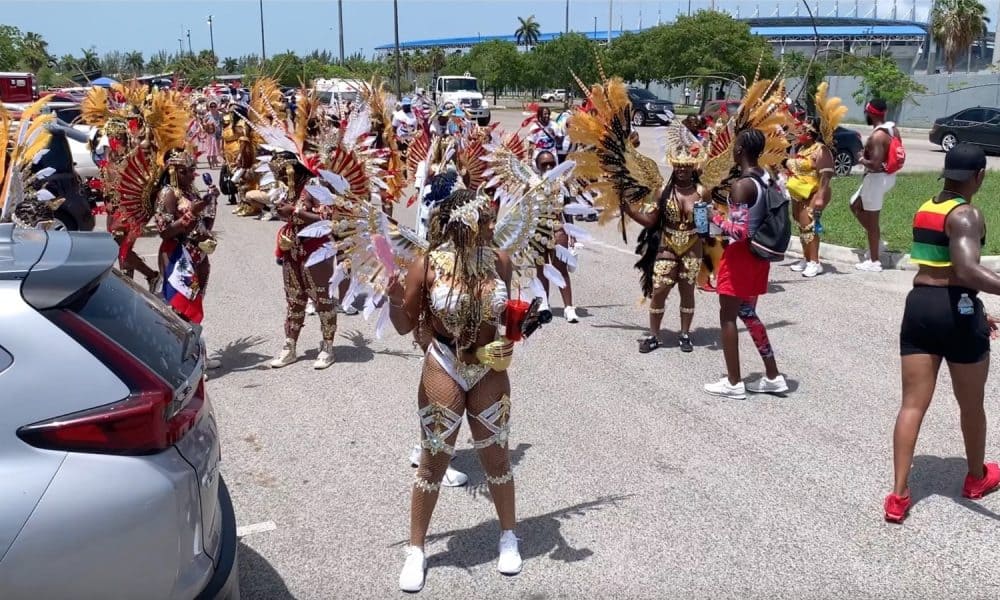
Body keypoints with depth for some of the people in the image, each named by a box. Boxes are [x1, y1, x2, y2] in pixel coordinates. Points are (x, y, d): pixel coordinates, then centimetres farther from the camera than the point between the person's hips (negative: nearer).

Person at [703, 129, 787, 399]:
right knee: (748, 314, 20)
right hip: (758, 254, 8)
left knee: (727, 316, 5)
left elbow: (739, 231, -26)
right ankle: (773, 376, 24)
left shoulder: (741, 186, -21)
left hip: (740, 255, -8)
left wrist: (715, 217, -11)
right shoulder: (767, 180, 5)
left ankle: (734, 383, 12)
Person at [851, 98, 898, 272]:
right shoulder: (892, 129, 4)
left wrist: (861, 160, -10)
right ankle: (877, 239, 25)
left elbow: (875, 165, -30)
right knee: (856, 205, 25)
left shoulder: (877, 136, -24)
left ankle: (874, 261, 11)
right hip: (888, 176, 10)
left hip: (877, 178, -10)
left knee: (871, 219, 2)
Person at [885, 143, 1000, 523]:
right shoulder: (966, 215, -13)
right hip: (956, 309, -6)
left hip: (919, 305, 6)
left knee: (913, 404, 5)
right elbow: (967, 271, -30)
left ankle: (899, 495, 1)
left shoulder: (925, 209, 12)